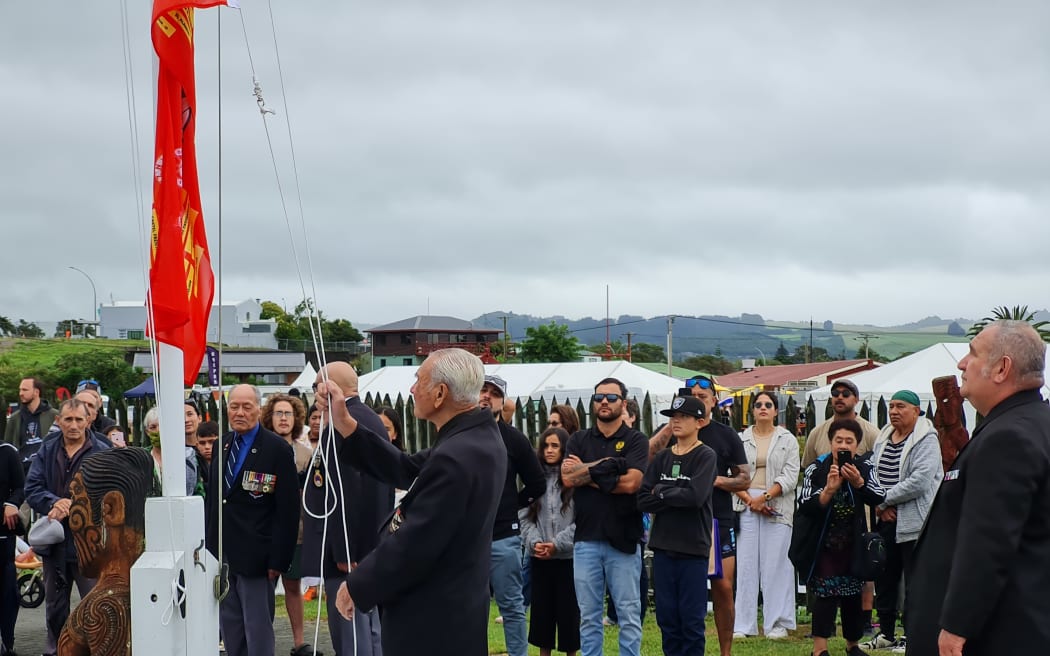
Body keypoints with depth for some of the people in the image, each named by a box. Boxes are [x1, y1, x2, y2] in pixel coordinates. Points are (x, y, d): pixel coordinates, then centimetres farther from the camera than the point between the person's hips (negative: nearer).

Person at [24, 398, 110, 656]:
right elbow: (32, 489, -1)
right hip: (54, 541, 5)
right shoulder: (47, 451, 6)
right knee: (54, 606, 19)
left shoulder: (101, 453, -6)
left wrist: (71, 507, -20)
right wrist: (55, 502, -20)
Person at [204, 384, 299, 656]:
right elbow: (212, 497, 16)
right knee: (229, 626, 11)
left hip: (254, 557, -6)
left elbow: (288, 510, -11)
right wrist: (209, 545, 11)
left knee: (258, 629, -1)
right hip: (221, 553, 6)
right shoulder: (223, 446, 11)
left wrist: (278, 560, -15)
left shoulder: (277, 449, -9)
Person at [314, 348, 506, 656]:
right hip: (456, 611, 10)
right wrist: (344, 423, 5)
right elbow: (405, 471, 9)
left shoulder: (454, 458, -26)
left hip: (432, 624, -10)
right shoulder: (479, 435, 5)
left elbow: (413, 544, -24)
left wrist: (356, 586, -11)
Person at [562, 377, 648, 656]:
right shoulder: (579, 440, 11)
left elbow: (631, 482, -13)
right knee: (588, 616, 7)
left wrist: (586, 473, -7)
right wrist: (607, 464, -9)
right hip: (586, 539, 3)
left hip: (623, 539, -3)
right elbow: (567, 477, -5)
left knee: (629, 615, 1)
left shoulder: (635, 440, 2)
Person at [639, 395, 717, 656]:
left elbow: (696, 496, -18)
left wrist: (662, 493, -7)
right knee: (667, 619, 9)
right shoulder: (662, 458, 10)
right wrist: (677, 497, -11)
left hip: (693, 549, -5)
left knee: (692, 621, 0)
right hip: (663, 548, 5)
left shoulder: (706, 456, -3)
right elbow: (643, 500, 1)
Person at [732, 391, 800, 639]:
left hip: (776, 507, -1)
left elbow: (790, 476, -2)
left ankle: (777, 624, 2)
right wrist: (749, 499, -11)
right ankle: (743, 625, 4)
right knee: (745, 564, 0)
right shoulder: (741, 439, 10)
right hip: (746, 505, 1)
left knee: (776, 564, -3)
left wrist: (765, 497, -13)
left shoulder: (787, 440, 7)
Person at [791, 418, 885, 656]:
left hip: (853, 545, 3)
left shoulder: (864, 467, -4)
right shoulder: (816, 470, -11)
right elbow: (806, 506, -18)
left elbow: (879, 498, -15)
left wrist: (859, 482, -32)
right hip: (822, 545, -3)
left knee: (853, 595, 10)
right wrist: (829, 489, -33)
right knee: (825, 595, -10)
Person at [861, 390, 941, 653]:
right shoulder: (883, 438, 14)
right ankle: (886, 634, 24)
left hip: (913, 522, -7)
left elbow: (920, 481, -20)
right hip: (886, 520, 8)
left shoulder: (926, 440, -9)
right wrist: (879, 506, -6)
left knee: (913, 582, -2)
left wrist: (884, 499, -14)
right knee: (884, 579, 13)